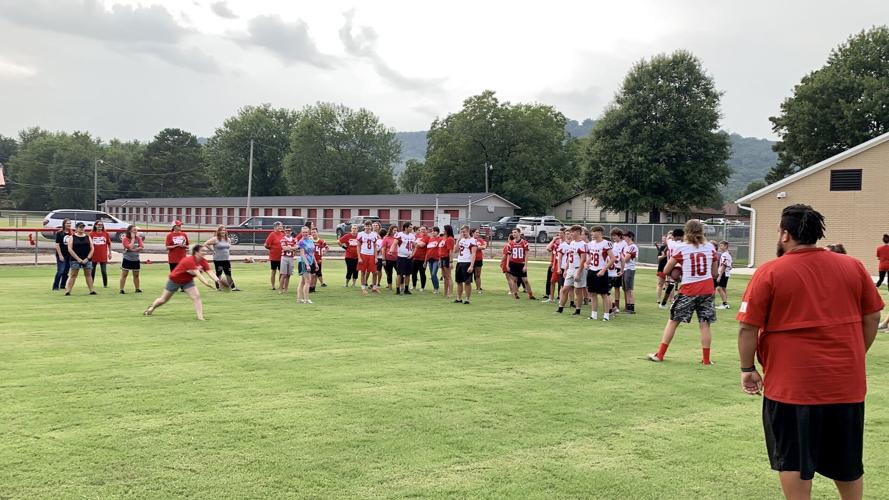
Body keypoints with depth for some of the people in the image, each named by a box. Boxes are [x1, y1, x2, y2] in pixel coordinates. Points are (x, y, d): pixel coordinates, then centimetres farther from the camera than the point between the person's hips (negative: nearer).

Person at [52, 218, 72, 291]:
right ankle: (55, 286, 0)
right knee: (60, 271, -8)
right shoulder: (59, 233, -6)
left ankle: (63, 286, 18)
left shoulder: (71, 233, 9)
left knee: (66, 271, 9)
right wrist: (60, 255, -14)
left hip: (69, 255, 5)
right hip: (62, 255, -5)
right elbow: (57, 245, -9)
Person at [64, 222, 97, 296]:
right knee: (73, 275, -4)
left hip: (87, 260, 3)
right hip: (75, 259, -3)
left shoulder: (88, 237, 9)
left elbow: (92, 249, 5)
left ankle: (91, 290, 7)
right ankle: (67, 290, -3)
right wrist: (78, 258, -13)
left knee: (88, 275, 5)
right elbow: (70, 249, -6)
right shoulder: (72, 237, 1)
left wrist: (87, 258, -7)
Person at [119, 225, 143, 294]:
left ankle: (137, 289, 21)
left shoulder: (138, 238, 3)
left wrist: (133, 250, -19)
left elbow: (142, 247, -8)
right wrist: (133, 238, -16)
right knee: (124, 275, 0)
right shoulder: (125, 239, -10)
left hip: (136, 259, 4)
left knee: (136, 275, 12)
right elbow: (130, 247, -23)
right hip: (127, 259, -4)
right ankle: (121, 290, 3)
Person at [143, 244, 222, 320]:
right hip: (174, 280, -5)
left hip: (187, 281, 5)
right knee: (163, 300, 14)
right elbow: (198, 274, -46)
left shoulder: (203, 261, -16)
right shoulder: (190, 261, -37)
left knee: (196, 297, -17)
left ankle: (200, 317, -17)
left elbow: (210, 272, -25)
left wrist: (217, 280, -43)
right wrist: (206, 283, -57)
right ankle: (151, 308, 42)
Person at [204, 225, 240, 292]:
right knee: (218, 274, 3)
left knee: (228, 274, 5)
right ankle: (218, 287, 12)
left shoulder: (228, 239, 9)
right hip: (218, 260, -5)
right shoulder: (215, 239, -10)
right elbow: (206, 244, -13)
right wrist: (212, 250, -11)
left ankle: (233, 287, 3)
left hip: (227, 259, 5)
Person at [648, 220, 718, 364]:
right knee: (704, 324, 6)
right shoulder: (710, 247, 2)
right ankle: (706, 359, 8)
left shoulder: (680, 248, -5)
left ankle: (660, 354, 11)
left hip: (688, 290, -2)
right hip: (707, 289, 2)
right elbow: (714, 273, 8)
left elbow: (666, 270, 0)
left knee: (673, 321, 8)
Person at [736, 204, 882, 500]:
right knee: (847, 463, 19)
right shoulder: (853, 267, 2)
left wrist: (747, 369, 1)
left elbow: (748, 327, -11)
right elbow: (872, 317, 8)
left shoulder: (770, 273, -9)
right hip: (847, 382, 4)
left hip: (791, 384, -4)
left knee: (794, 461, 9)